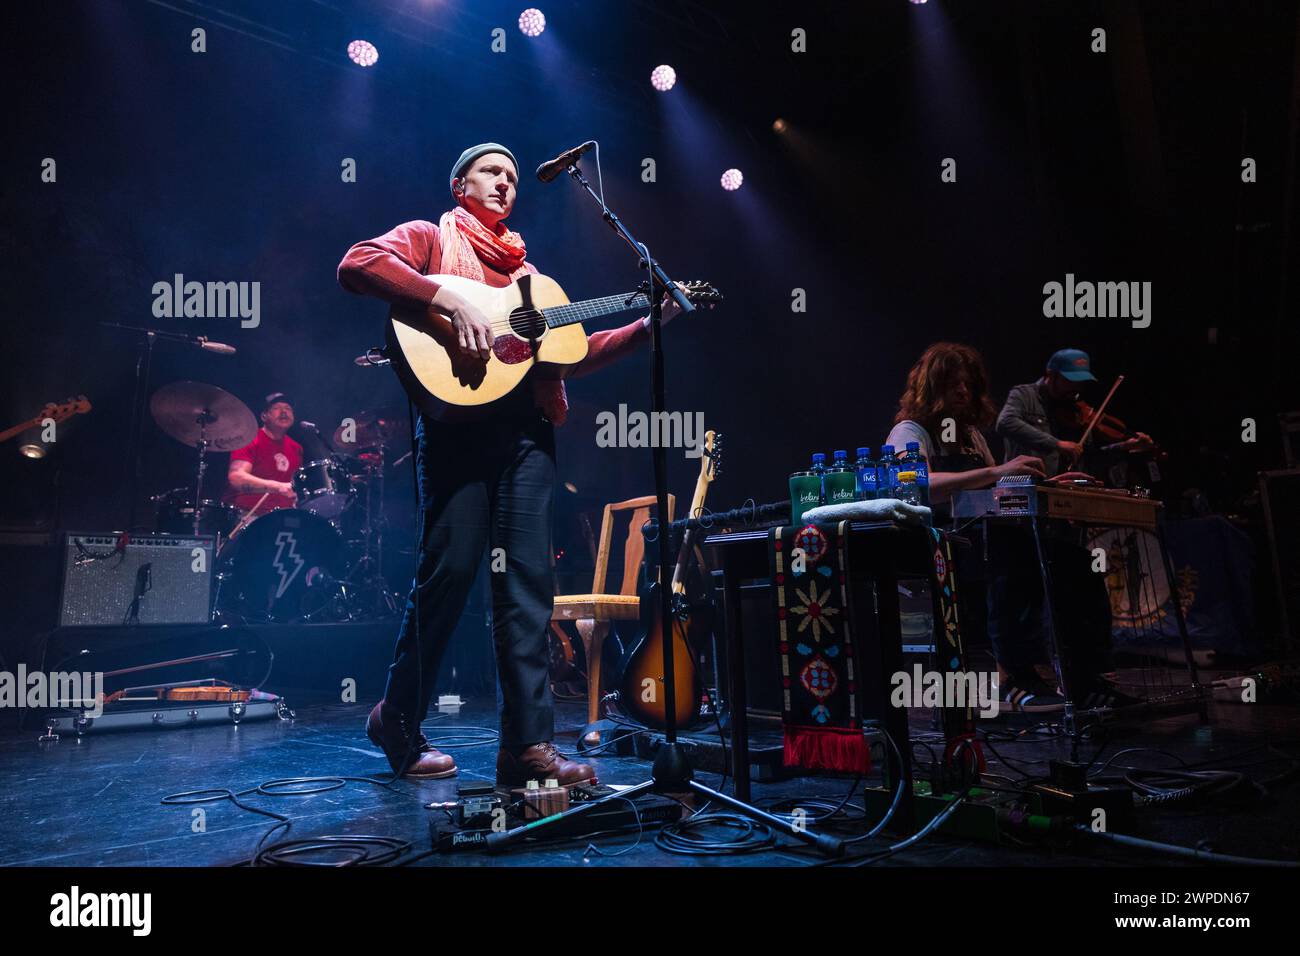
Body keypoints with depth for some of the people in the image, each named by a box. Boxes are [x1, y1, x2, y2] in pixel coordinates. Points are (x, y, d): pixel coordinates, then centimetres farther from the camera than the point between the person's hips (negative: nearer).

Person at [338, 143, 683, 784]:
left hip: (528, 427, 5)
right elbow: (357, 264, -8)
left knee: (528, 580, -3)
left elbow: (572, 354, 23)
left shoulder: (526, 273, 29)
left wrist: (649, 325, 15)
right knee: (448, 571, -7)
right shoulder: (430, 237, 12)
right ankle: (397, 720, 13)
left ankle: (528, 744, -1)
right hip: (459, 420, -5)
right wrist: (448, 299, -18)